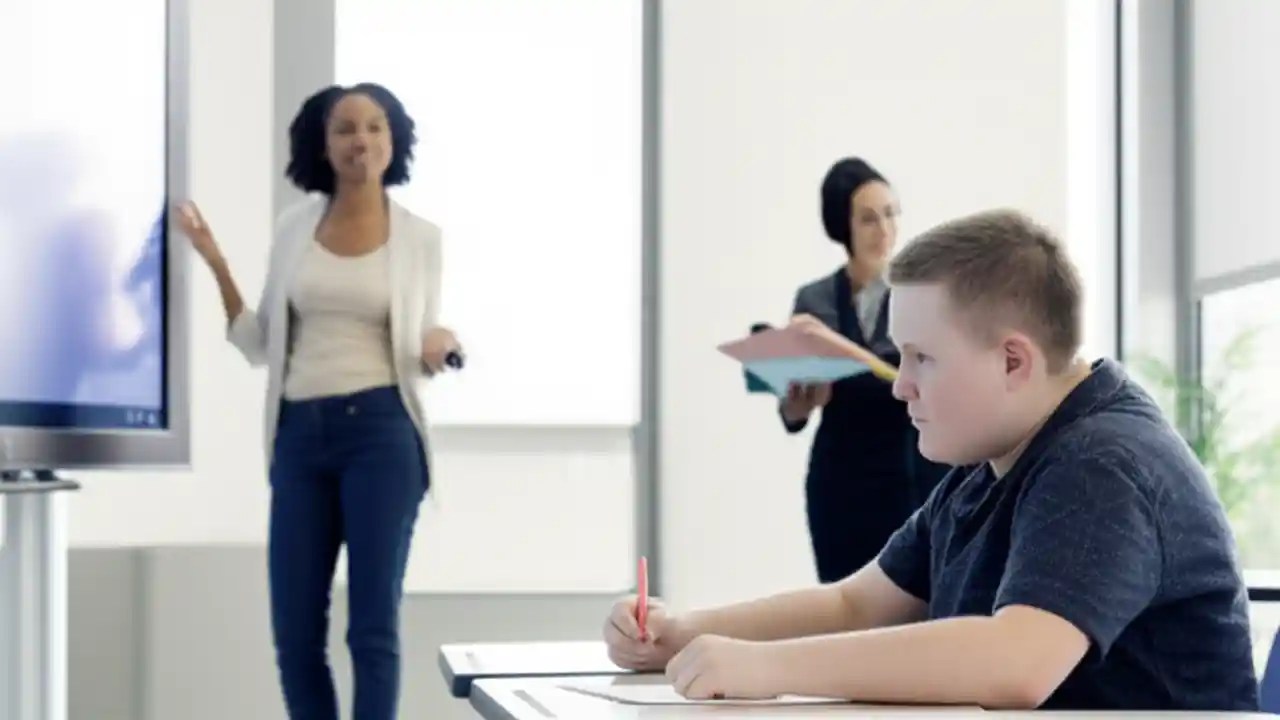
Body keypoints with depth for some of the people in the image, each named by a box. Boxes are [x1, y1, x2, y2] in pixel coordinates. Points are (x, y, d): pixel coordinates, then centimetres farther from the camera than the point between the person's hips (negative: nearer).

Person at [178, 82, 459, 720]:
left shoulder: (420, 238, 4)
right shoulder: (294, 227, 10)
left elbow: (423, 353, 11)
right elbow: (260, 347, 12)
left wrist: (441, 347, -11)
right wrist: (216, 264, 4)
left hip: (381, 431, -3)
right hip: (301, 435, 3)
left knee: (373, 629, -5)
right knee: (294, 634, 3)